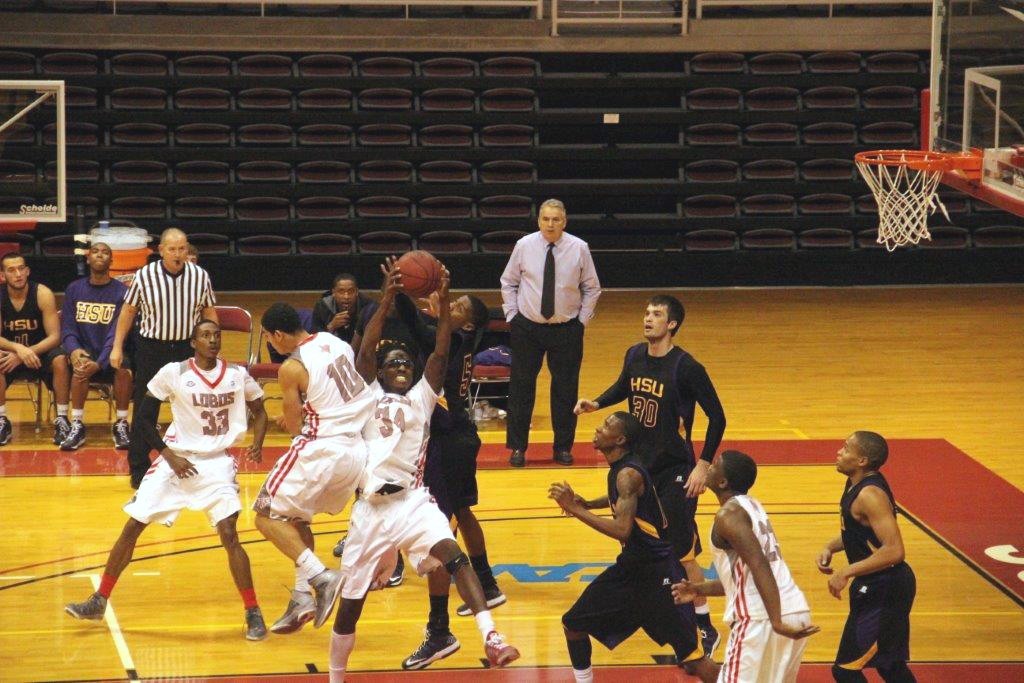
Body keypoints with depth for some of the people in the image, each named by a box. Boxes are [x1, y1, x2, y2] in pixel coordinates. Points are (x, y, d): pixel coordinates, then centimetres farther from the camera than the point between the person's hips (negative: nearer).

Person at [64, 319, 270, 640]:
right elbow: (145, 420, -1)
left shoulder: (237, 375, -3)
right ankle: (99, 601, 15)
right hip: (176, 459, 1)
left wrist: (257, 445, -6)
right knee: (132, 526, 1)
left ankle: (253, 614, -7)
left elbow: (259, 411, 12)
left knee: (229, 535, -17)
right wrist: (170, 456, -11)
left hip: (217, 462, -1)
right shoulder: (173, 373, -8)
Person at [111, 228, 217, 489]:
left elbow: (209, 313, 8)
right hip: (151, 348, -1)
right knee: (144, 410, 2)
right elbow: (128, 311, 2)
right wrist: (117, 347, 2)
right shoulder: (144, 276, -8)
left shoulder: (200, 276, -3)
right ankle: (139, 469, 12)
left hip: (188, 348, 2)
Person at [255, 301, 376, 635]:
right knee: (298, 518, 23)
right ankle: (303, 596, 16)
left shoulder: (292, 368, -13)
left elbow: (295, 427, -8)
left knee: (268, 516, 2)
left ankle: (320, 577, -12)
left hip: (322, 450, -8)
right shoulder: (334, 342, 9)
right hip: (358, 450, 8)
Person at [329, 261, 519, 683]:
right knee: (351, 603, 7)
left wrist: (443, 301, -9)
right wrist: (388, 299, -13)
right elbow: (365, 351, -5)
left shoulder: (422, 397, 13)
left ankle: (492, 640, -40)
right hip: (371, 507, 0)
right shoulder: (370, 395, 10)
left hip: (414, 501, 0)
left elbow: (440, 354, 1)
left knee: (452, 554, -29)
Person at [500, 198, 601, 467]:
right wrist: (512, 314, 2)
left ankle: (563, 447, 19)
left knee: (566, 388, 6)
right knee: (521, 386, 4)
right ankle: (517, 447, 14)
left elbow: (592, 288, 6)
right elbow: (508, 282, 8)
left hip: (567, 328, 0)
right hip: (527, 327, 0)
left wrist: (582, 319, 1)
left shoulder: (579, 248, -6)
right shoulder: (524, 246, -6)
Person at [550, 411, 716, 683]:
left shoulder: (628, 474, -24)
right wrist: (586, 504, 9)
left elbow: (622, 530, -33)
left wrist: (574, 509, -30)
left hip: (656, 571, -10)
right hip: (630, 565, 10)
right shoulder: (619, 467, 4)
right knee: (573, 624, 13)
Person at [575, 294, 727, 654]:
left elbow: (717, 417, -13)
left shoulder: (686, 368, -19)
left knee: (682, 553, -4)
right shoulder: (635, 355, 0)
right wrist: (597, 403, 4)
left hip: (675, 472, -6)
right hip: (638, 464, 6)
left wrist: (704, 465, -17)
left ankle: (705, 628, 7)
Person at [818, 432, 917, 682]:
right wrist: (830, 547, 6)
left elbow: (894, 551, -30)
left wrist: (846, 573, -27)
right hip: (879, 586, 11)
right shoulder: (856, 485, 6)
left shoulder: (870, 495, -24)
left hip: (883, 591, -11)